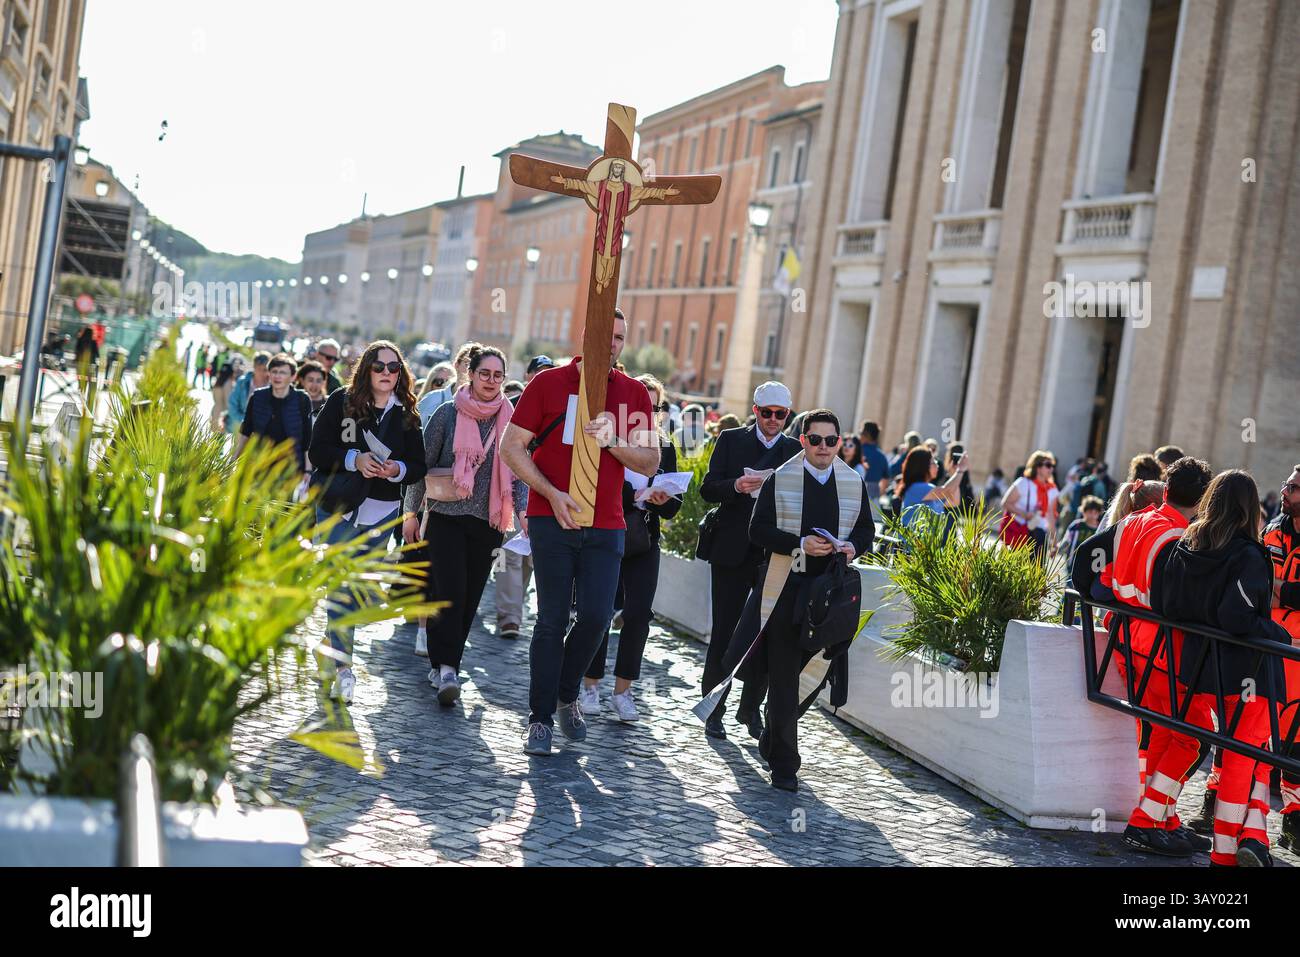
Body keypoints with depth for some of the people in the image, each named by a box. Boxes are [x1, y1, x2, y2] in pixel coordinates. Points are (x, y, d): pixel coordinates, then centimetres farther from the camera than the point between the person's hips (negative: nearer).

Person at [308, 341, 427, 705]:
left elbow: (418, 466, 5)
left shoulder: (407, 415, 4)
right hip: (338, 508, -2)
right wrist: (354, 459, -20)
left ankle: (335, 646, 26)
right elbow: (317, 451, -6)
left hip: (381, 514, 3)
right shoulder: (342, 402, -2)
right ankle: (343, 666, -3)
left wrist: (397, 469, -16)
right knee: (342, 588, -6)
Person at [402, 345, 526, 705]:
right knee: (449, 591, -13)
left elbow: (519, 472, 7)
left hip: (487, 523, 3)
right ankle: (445, 666, -13)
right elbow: (424, 463, 4)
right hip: (445, 517, -2)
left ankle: (444, 667, 15)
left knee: (469, 598, 4)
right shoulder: (448, 413, -1)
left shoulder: (510, 420, 5)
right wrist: (411, 513, 6)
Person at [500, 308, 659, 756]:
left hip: (605, 526, 2)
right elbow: (511, 445, -1)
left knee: (596, 616, -7)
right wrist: (552, 493, -11)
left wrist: (612, 441, -13)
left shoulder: (634, 393, 8)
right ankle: (540, 718, 10)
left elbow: (650, 462, 6)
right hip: (552, 518, -2)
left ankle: (567, 694, 20)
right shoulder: (549, 382, 1)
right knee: (552, 620, -1)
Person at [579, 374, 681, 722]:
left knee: (638, 614, -5)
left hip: (643, 544, 3)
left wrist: (663, 500, -17)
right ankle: (590, 687, 16)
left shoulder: (665, 448, 7)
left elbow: (672, 509, 5)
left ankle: (622, 691, 4)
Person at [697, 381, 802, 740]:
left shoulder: (798, 451, 9)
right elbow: (708, 488, -1)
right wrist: (736, 486, -21)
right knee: (724, 632, 3)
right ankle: (714, 708, 13)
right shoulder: (731, 440, 5)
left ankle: (751, 709, 17)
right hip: (732, 552, -1)